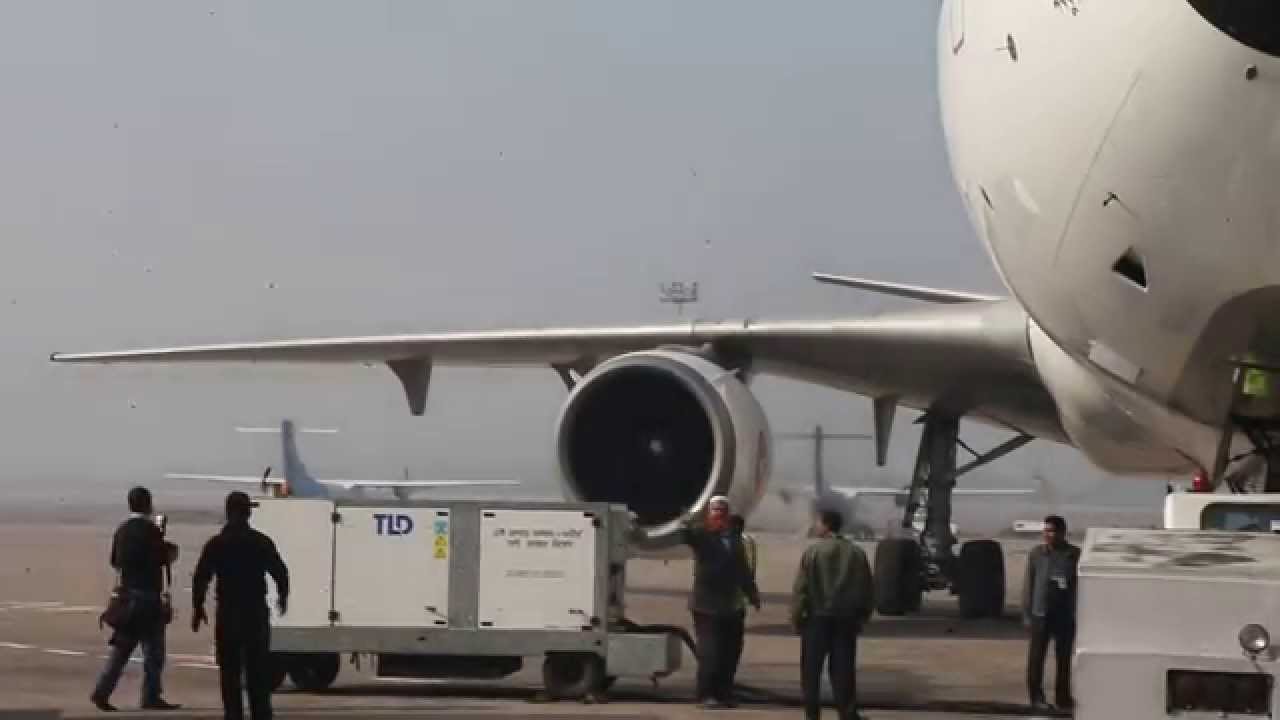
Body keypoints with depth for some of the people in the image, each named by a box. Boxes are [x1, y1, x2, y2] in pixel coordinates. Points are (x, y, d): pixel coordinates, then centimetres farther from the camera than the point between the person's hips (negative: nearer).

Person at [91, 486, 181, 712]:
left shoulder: (122, 530, 9)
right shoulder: (151, 530, -13)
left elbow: (115, 562, 16)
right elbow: (165, 558, -12)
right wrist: (171, 550, 8)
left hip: (127, 594, 7)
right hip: (148, 596, -7)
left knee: (122, 647, 10)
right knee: (153, 650, 2)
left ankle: (102, 691, 4)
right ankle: (151, 697, 5)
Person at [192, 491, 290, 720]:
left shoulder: (215, 544, -3)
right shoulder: (261, 542, -1)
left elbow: (200, 578, -7)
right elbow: (281, 572, 0)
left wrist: (197, 607, 6)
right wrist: (282, 597, 19)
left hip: (228, 615, -1)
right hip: (256, 615, 1)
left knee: (230, 671, 4)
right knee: (258, 673, 8)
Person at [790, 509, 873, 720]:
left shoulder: (813, 552, -9)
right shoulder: (856, 553, 3)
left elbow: (800, 588, -10)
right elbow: (867, 588, 7)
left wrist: (796, 616, -3)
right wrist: (862, 616, 16)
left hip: (817, 617, -3)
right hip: (846, 618, 3)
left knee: (811, 669, 6)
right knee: (843, 668, 7)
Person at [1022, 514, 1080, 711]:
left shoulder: (1075, 555, -3)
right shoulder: (1036, 553, -1)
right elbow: (1028, 585, 2)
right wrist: (1027, 614, -1)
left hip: (1066, 615, 0)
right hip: (1041, 613, 0)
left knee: (1064, 658, 9)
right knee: (1036, 657, 2)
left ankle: (1063, 696, 20)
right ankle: (1036, 697, 12)